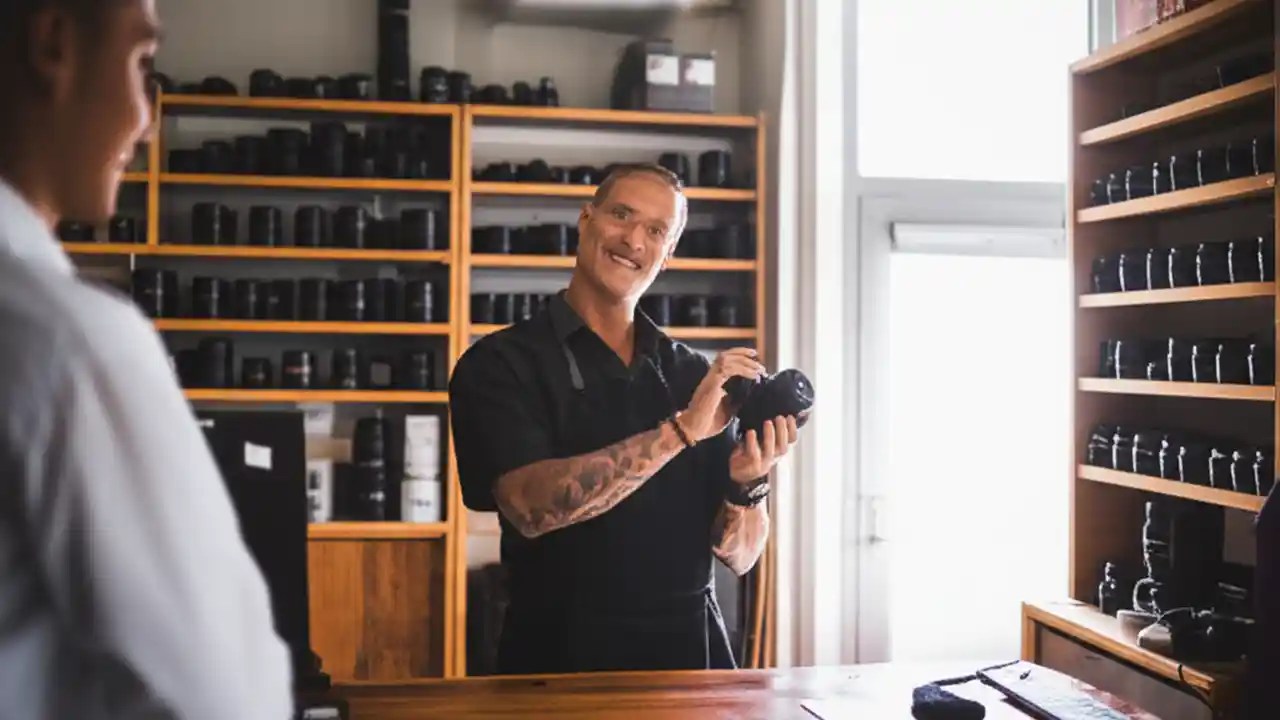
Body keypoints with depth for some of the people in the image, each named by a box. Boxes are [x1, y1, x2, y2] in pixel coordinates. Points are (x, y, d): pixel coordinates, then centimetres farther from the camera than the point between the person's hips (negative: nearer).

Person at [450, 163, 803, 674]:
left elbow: (739, 555, 6)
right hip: (561, 654, -2)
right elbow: (531, 506, -19)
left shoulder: (696, 376, 6)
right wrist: (681, 429, -22)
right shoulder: (499, 363, -3)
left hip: (689, 648, 3)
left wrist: (747, 483, -14)